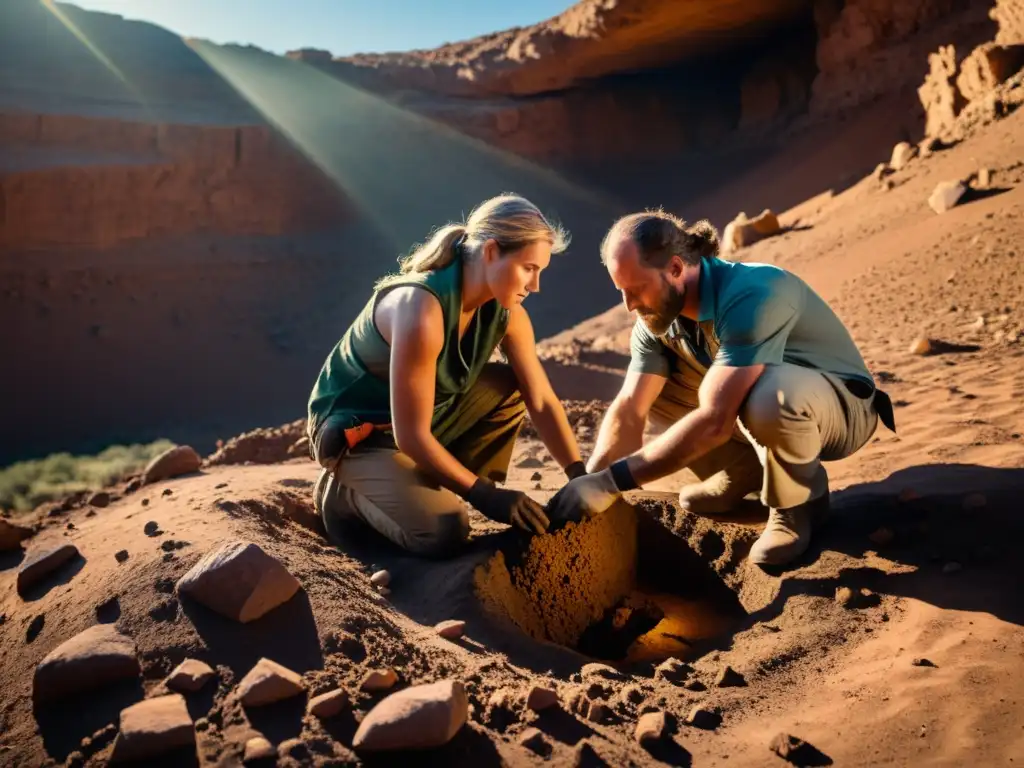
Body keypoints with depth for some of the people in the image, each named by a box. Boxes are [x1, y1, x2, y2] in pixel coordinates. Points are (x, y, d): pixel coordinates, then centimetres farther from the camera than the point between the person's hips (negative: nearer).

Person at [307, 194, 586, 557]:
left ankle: (431, 489, 4)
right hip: (353, 431, -8)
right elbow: (411, 436, -32)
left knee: (510, 386, -7)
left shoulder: (505, 312, -10)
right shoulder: (421, 309, -34)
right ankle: (345, 494, 4)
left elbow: (542, 402, -5)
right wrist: (484, 494, -26)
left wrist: (581, 478, -15)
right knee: (442, 532, -26)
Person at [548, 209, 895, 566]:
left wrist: (612, 481, -40)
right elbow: (629, 408, -15)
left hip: (841, 405, -7)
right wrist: (592, 479, -32)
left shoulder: (752, 297, -34)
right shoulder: (658, 315, -11)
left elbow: (715, 421, -41)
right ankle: (745, 472, 7)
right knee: (647, 389, -5)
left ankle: (797, 501, -10)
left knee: (771, 396, -41)